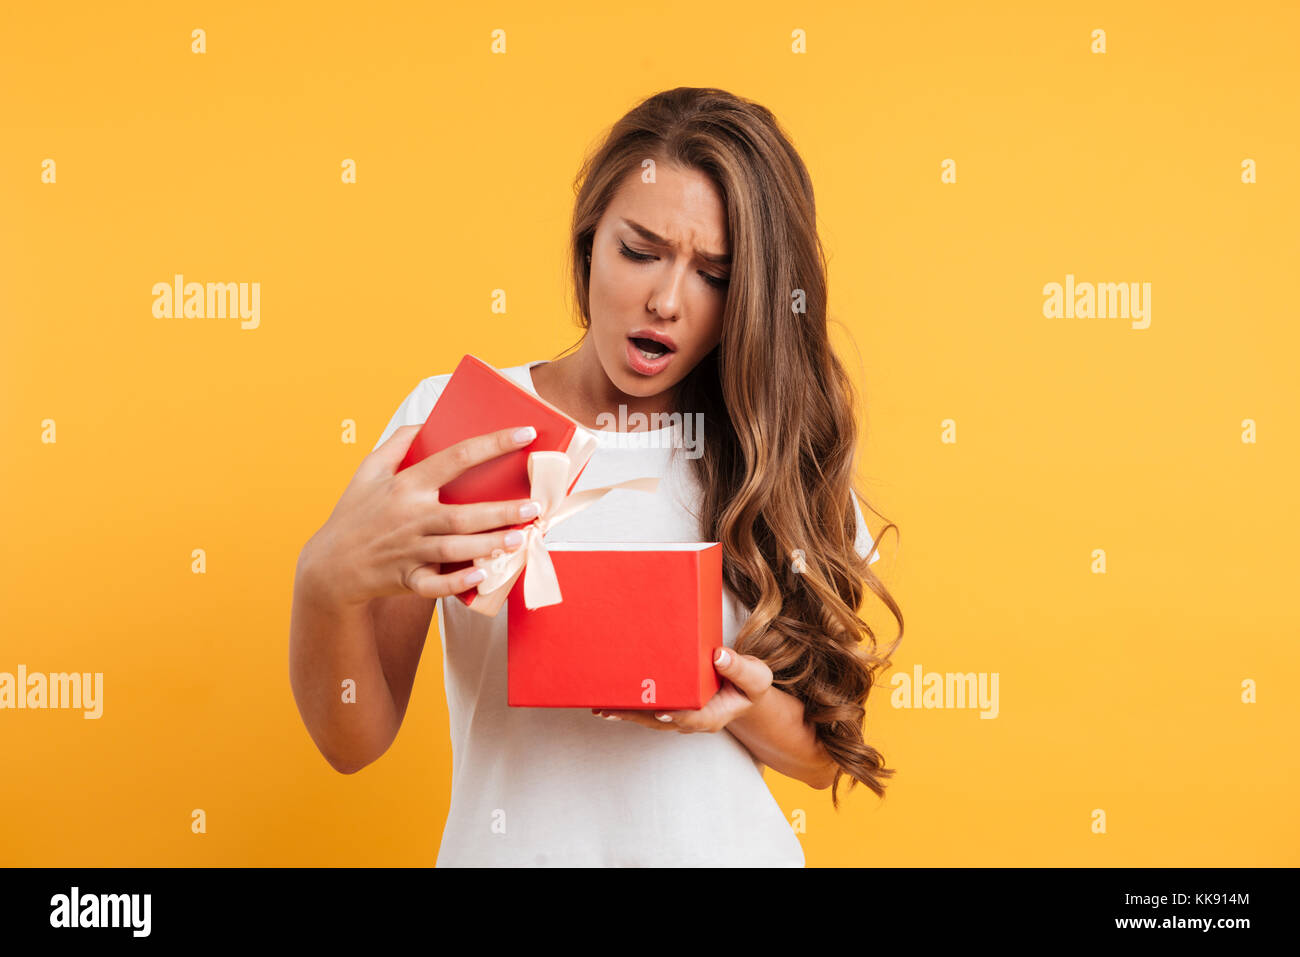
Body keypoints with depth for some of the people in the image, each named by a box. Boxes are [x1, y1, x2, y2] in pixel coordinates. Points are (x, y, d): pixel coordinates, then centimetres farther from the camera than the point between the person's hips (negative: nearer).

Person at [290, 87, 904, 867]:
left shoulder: (788, 457, -1)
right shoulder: (450, 421, -4)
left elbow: (826, 755, 4)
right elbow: (355, 741, -5)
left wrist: (745, 707, -16)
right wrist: (326, 583, -23)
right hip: (509, 841, 0)